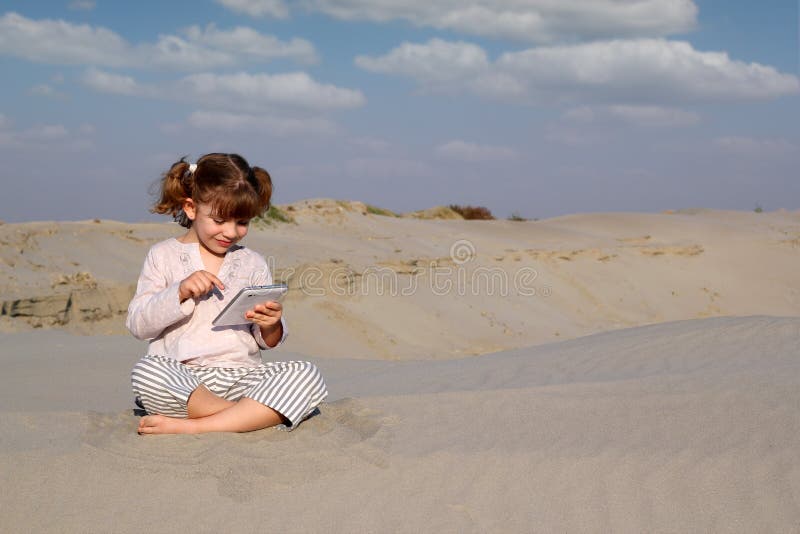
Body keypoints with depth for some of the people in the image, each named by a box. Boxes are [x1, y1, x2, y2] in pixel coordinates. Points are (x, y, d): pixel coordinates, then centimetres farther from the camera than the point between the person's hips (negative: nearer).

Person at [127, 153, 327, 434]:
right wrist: (179, 293, -14)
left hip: (240, 377, 3)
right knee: (145, 372, -36)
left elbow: (267, 342, 14)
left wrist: (271, 326, -10)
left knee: (307, 375, -24)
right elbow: (138, 324, 1)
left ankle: (192, 426, -30)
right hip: (180, 377, -3)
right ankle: (254, 417, -26)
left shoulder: (252, 263, 15)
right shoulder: (164, 255, 9)